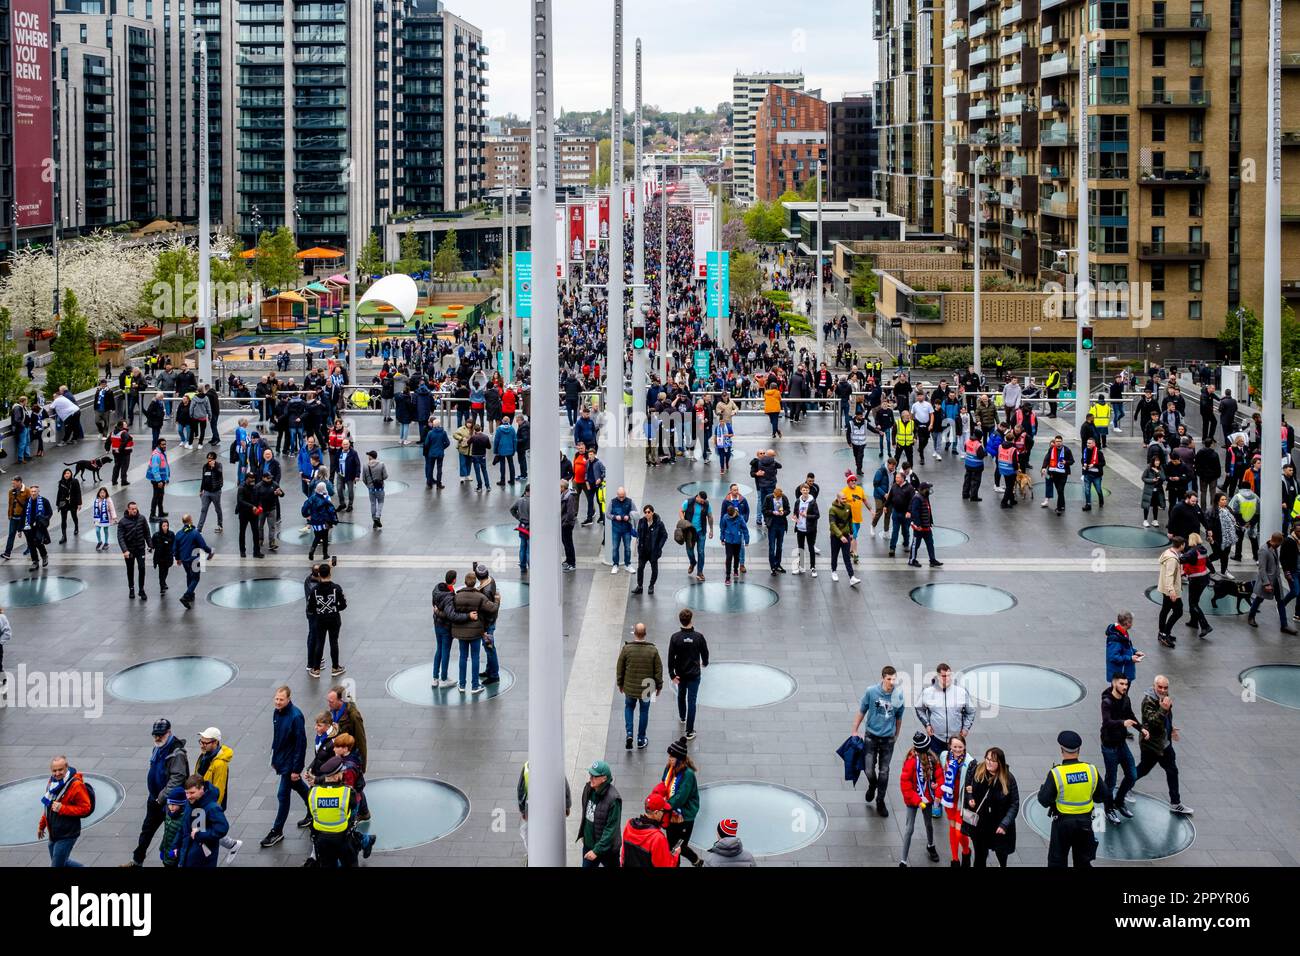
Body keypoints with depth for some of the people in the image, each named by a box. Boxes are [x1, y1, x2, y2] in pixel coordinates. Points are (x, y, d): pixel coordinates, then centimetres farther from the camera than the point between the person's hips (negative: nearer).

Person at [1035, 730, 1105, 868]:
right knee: (1084, 861, 18)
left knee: (1057, 861, 11)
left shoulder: (1056, 773, -19)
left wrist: (1043, 788, 4)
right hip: (1085, 822, 3)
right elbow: (1102, 796, 1)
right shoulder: (1091, 770, -10)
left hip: (1063, 822, -3)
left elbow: (1044, 800, -15)